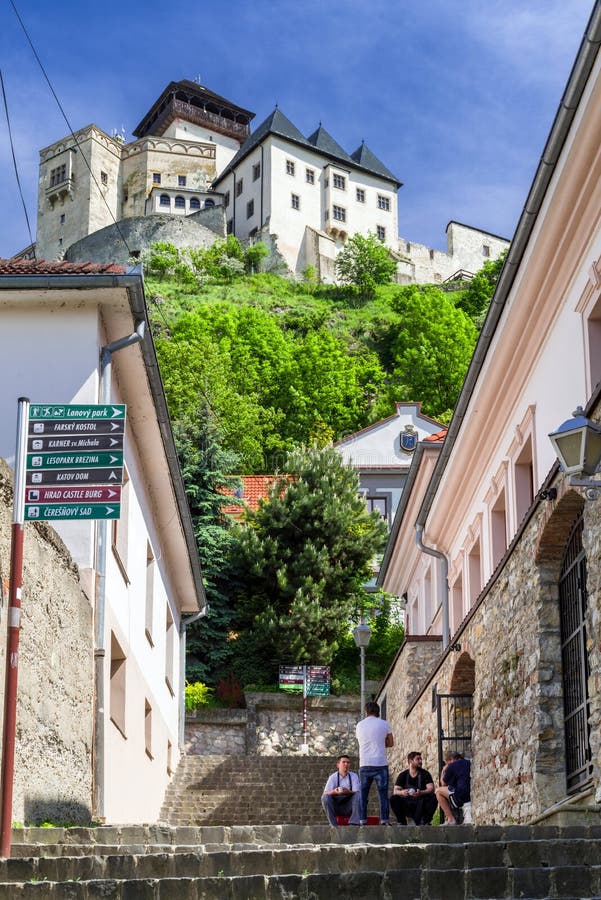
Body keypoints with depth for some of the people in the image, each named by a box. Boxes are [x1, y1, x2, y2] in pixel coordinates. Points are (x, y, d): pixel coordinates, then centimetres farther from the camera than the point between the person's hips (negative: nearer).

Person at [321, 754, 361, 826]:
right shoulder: (333, 777, -1)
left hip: (349, 808, 0)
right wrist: (334, 792, -35)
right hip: (336, 808, 0)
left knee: (358, 795, -26)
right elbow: (325, 793, -12)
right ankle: (333, 825, -26)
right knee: (325, 797, -27)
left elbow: (357, 793, -10)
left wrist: (348, 792, -32)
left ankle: (354, 823, -33)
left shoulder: (354, 776, 1)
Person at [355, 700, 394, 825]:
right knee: (383, 793, 1)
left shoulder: (359, 725, 9)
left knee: (362, 794, 6)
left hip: (364, 764, 2)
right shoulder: (384, 724, 1)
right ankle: (384, 819, -5)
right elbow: (391, 743, 10)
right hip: (380, 763, -2)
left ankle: (362, 820, 0)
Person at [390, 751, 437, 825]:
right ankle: (402, 822, -10)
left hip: (421, 805, 0)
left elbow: (431, 789, -12)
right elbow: (395, 791, -5)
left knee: (433, 798, -28)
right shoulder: (403, 775, 4)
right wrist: (402, 792, -31)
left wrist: (421, 793, -34)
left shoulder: (425, 774, 2)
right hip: (407, 806, 1)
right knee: (393, 799, -24)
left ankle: (425, 821, -12)